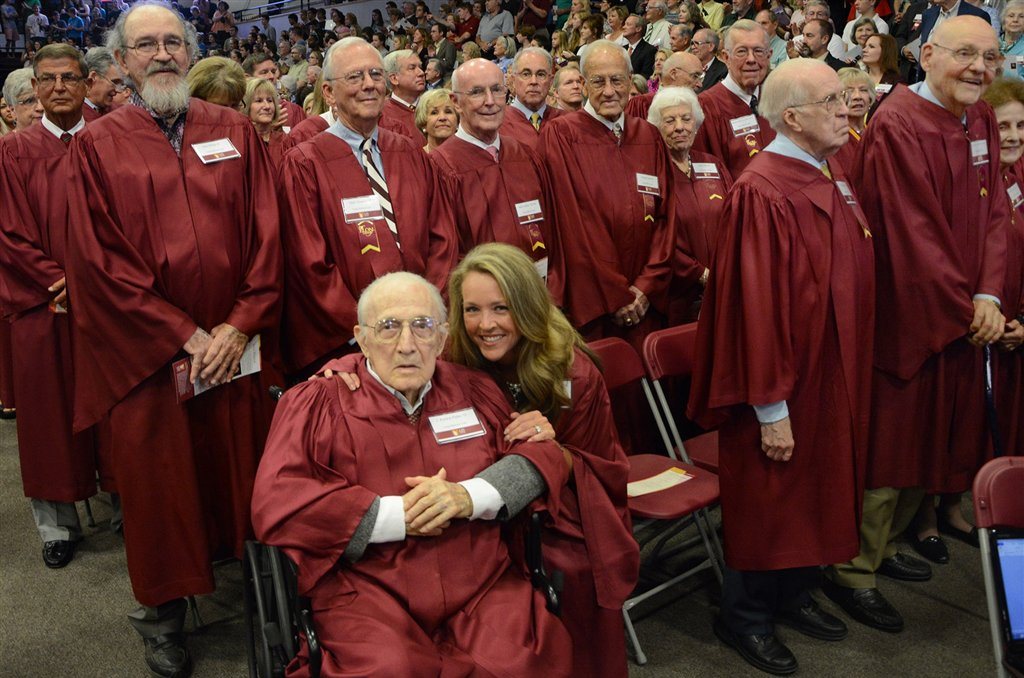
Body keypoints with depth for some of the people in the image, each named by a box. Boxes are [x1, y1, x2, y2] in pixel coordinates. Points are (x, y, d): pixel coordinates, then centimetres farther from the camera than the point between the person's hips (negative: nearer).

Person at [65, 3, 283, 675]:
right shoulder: (97, 146, 0)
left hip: (238, 343, 2)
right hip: (145, 352, -2)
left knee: (244, 471, 10)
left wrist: (240, 325, -10)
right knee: (160, 481, 7)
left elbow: (266, 235, 1)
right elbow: (100, 261, -7)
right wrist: (185, 336, -13)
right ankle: (164, 614, 26)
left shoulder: (235, 132, 6)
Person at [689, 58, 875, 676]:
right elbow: (756, 304, -23)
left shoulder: (831, 178, 5)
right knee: (772, 498, 7)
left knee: (820, 492, 20)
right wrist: (771, 408, -21)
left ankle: (794, 594, 40)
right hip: (786, 386, -8)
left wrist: (852, 374, 14)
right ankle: (746, 616, 27)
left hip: (833, 374, 9)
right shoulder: (763, 192, -22)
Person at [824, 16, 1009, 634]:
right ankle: (853, 572, 15)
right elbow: (914, 233, -19)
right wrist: (966, 309, -15)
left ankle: (881, 543, 34)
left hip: (962, 319, 8)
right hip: (907, 315, -8)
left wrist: (989, 294, -9)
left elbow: (994, 212, 6)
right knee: (888, 444, 0)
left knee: (935, 440, 16)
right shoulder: (898, 125, -15)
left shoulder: (982, 123, 9)